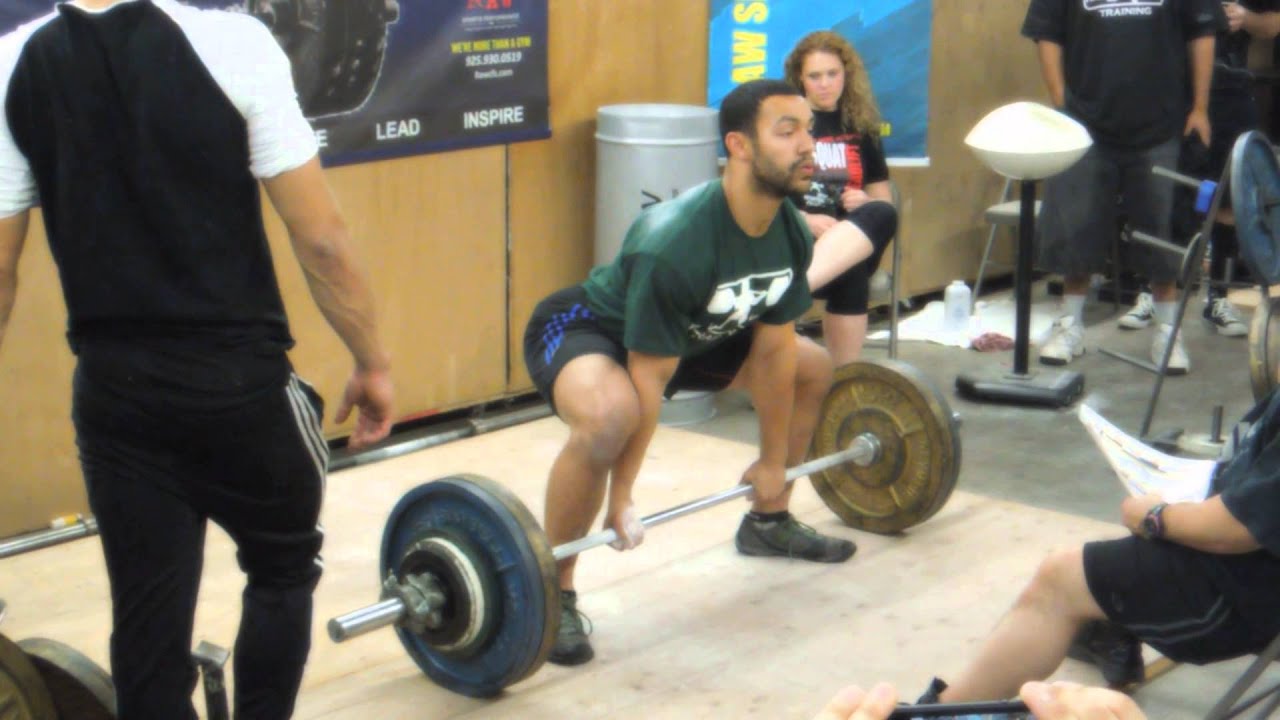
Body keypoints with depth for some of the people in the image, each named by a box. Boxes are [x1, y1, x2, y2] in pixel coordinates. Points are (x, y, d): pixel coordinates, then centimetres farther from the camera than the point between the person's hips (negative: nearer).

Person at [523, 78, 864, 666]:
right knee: (609, 417, -41)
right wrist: (621, 500, -23)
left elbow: (774, 348, -1)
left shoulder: (791, 235, -13)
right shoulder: (674, 243, -37)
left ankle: (768, 523, 29)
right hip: (580, 328, -8)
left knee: (814, 368, 11)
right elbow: (649, 380, -30)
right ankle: (552, 591, -21)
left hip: (692, 334, 9)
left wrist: (773, 461, 6)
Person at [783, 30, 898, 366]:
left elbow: (884, 197, 22)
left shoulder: (859, 127, 17)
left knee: (882, 214, -36)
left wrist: (865, 203, -3)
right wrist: (803, 220, -17)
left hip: (854, 242, 3)